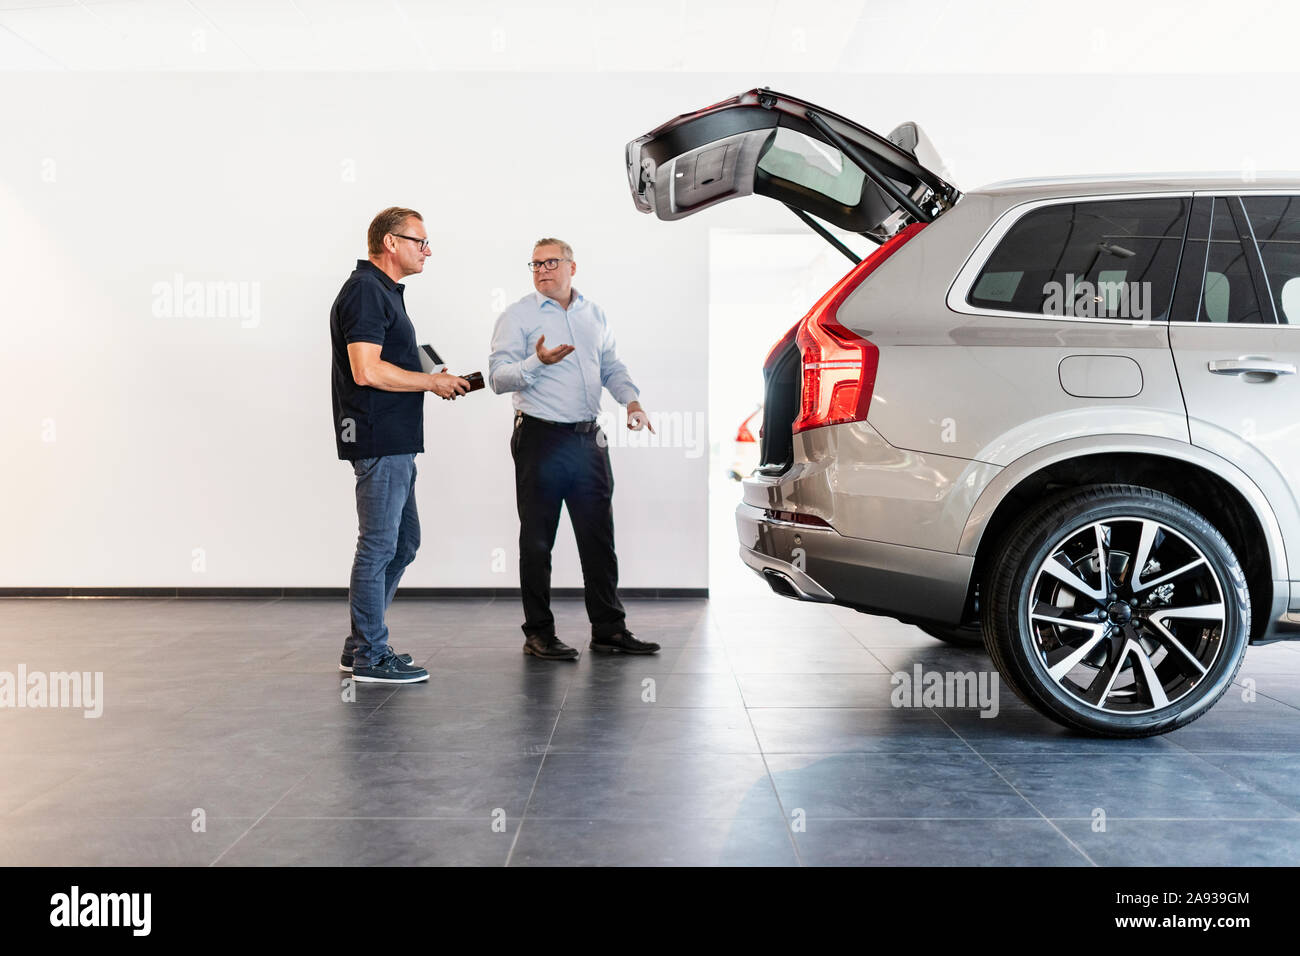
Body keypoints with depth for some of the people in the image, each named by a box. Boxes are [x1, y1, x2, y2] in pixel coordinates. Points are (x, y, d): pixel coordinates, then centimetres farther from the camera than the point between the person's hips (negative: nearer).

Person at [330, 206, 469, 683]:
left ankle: (360, 644, 23)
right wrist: (432, 381, -12)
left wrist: (435, 382, 13)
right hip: (380, 441, -11)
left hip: (395, 442, 11)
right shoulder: (366, 290, -13)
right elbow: (367, 371, -23)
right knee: (379, 546, -4)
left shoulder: (385, 291, 20)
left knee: (403, 541, 15)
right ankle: (371, 657, 6)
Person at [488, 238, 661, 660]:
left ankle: (609, 629, 16)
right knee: (537, 541, 1)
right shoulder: (517, 316, -1)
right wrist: (538, 362, -25)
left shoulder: (594, 315, 15)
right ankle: (539, 633, 11)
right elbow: (498, 376, -9)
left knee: (599, 537, 7)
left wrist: (630, 400, 3)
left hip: (588, 439, 5)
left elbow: (612, 366, 21)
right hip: (540, 439, -5)